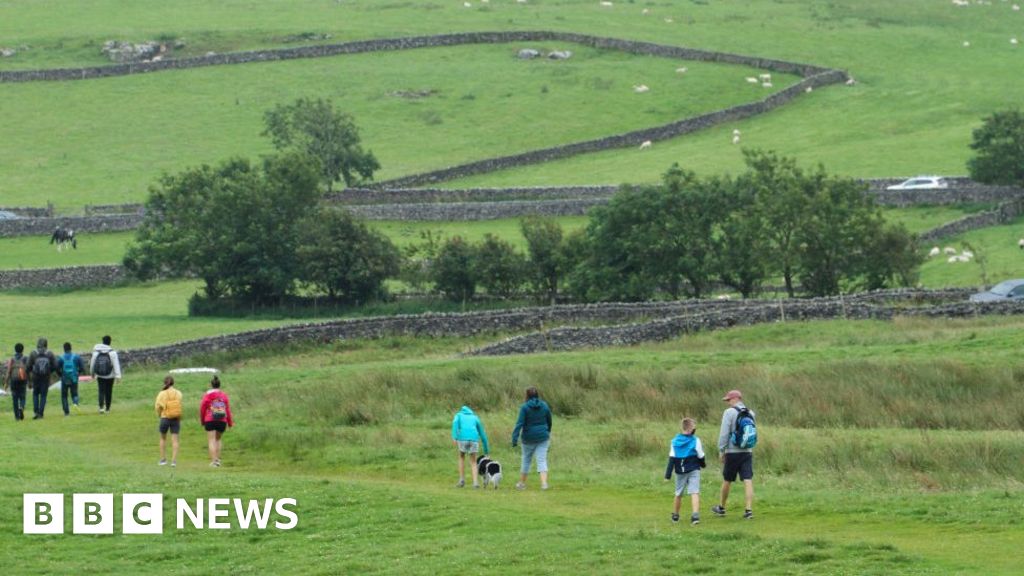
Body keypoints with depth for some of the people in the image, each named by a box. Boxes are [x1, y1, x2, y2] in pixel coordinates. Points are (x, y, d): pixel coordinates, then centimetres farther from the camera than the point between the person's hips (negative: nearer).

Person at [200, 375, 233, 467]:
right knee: (218, 439, 19)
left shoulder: (208, 395, 0)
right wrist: (230, 422, 11)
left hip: (210, 421, -3)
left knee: (211, 440, -2)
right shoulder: (224, 395, 7)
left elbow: (202, 408, 0)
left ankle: (214, 460, -13)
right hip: (222, 421, 3)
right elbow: (228, 409, 6)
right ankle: (218, 459, 13)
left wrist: (202, 420, 12)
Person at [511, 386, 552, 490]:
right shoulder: (544, 406, 1)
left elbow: (520, 423, -17)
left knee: (526, 459, 14)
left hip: (529, 438, -2)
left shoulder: (524, 407, -10)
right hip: (543, 437, 2)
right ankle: (544, 482, -19)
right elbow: (549, 421, 13)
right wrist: (548, 432, 31)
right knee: (542, 460, -1)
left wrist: (515, 438, -20)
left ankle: (522, 483, 26)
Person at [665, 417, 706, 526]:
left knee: (678, 494, 17)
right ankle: (695, 515, -25)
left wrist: (668, 475, -3)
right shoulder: (695, 441, -8)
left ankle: (675, 515, 30)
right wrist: (703, 464, 23)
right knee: (695, 492, -8)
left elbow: (671, 459, -3)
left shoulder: (674, 441, -2)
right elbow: (700, 456, 0)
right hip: (694, 470, -3)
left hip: (680, 472, 3)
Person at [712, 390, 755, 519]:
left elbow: (724, 433, -13)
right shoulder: (750, 413, 8)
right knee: (748, 481, -3)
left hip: (732, 452, -4)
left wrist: (721, 450, -8)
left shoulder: (729, 412, -10)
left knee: (727, 480, 11)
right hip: (748, 451, 4)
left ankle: (721, 508, 25)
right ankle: (749, 510, -12)